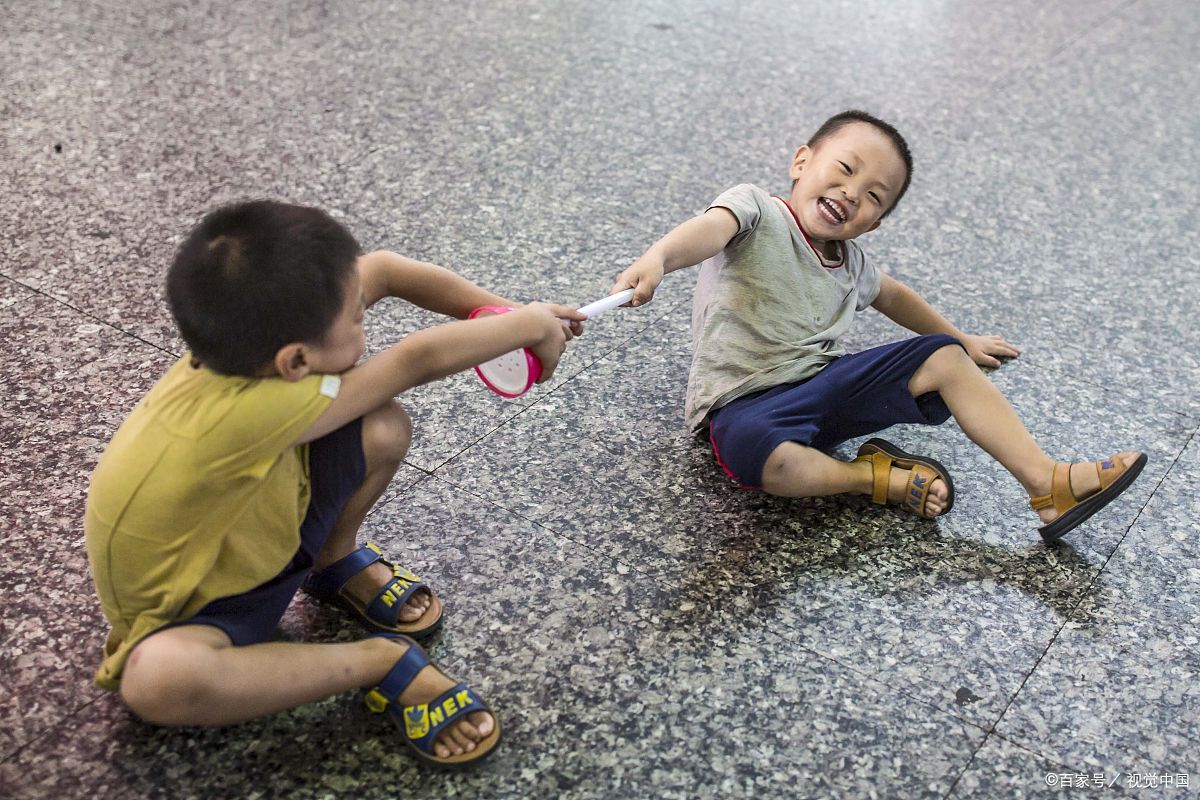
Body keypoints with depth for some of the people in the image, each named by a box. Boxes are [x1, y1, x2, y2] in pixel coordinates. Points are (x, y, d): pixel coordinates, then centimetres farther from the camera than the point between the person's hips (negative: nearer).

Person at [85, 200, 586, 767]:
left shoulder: (245, 338, -22)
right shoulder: (241, 413, -42)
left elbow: (378, 270, -8)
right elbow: (417, 360, -32)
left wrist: (502, 311, -10)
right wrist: (530, 324, -19)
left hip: (265, 533, 6)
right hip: (198, 614, -6)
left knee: (383, 429, -11)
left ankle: (337, 564, 14)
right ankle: (382, 662, -18)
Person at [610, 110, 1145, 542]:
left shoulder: (850, 263, 13)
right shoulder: (756, 211, -9)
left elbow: (891, 294, 35)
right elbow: (711, 230, -33)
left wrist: (960, 340, 42)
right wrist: (657, 259, -55)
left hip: (824, 386, 7)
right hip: (748, 404, -7)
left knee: (943, 357, -3)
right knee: (768, 459, -41)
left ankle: (1049, 485, -7)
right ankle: (877, 478, -12)